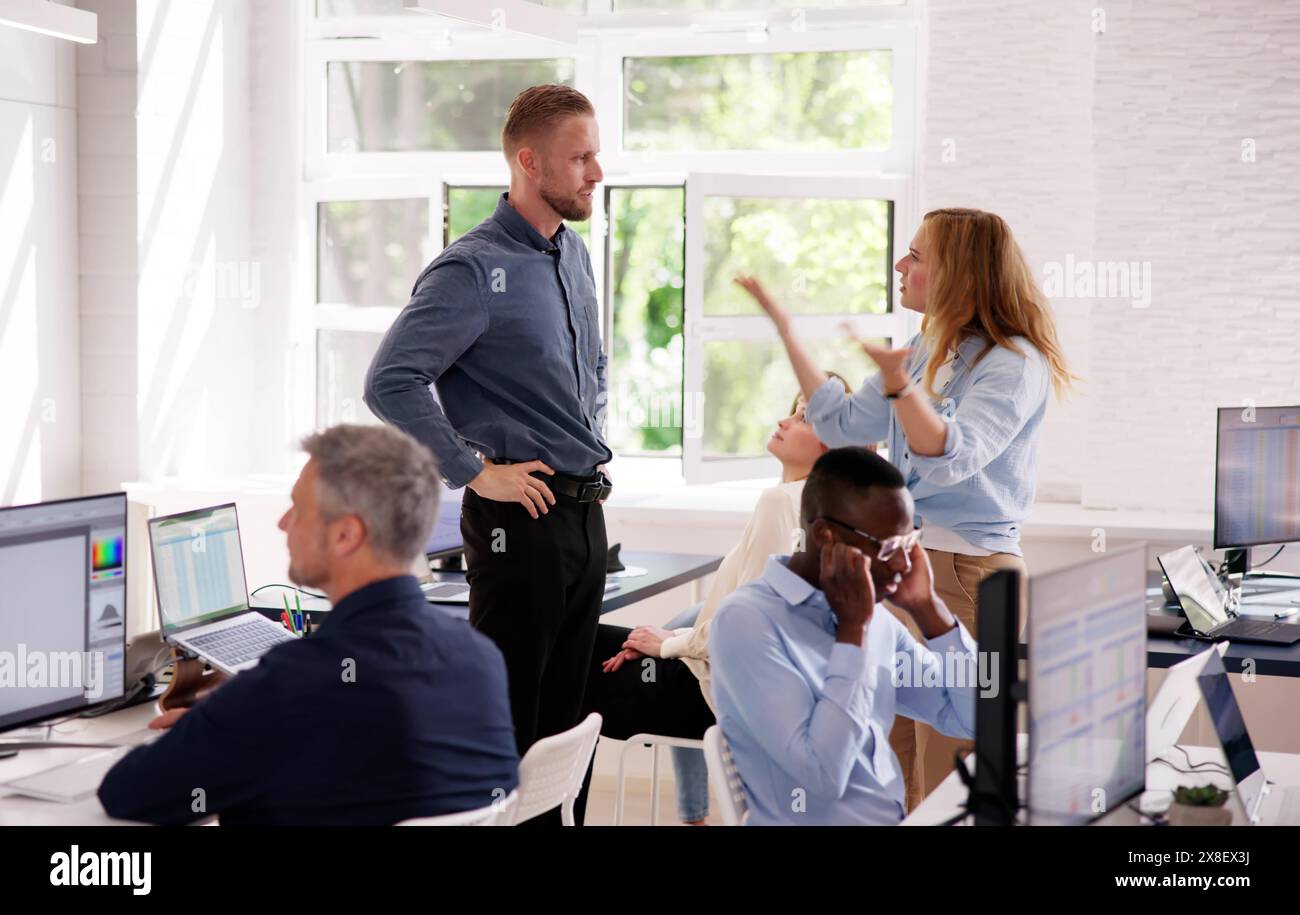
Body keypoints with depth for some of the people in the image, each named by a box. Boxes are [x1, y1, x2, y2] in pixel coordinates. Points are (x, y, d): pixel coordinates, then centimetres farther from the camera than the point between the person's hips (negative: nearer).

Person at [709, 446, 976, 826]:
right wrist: (852, 630, -16)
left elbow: (972, 718, 10)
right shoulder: (747, 622, -13)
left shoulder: (874, 617, 7)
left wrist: (927, 606, 2)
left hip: (896, 818, 6)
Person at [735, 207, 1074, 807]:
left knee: (946, 780, -3)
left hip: (969, 573, -8)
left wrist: (898, 382, -41)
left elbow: (952, 458, -25)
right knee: (892, 763, 10)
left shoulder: (1014, 364, -13)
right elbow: (843, 425, 15)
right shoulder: (925, 351, 12)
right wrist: (784, 328, 14)